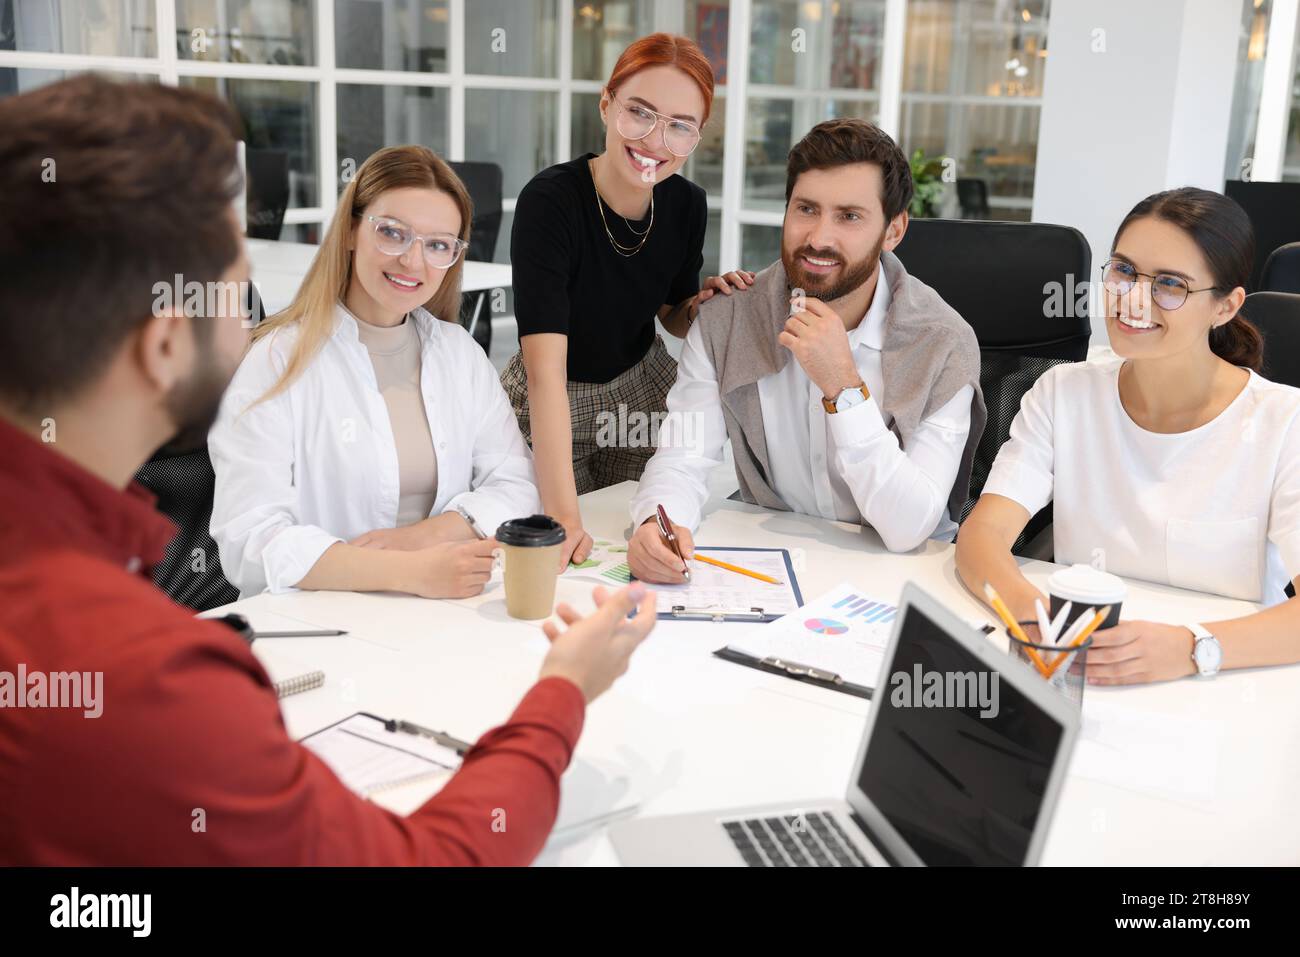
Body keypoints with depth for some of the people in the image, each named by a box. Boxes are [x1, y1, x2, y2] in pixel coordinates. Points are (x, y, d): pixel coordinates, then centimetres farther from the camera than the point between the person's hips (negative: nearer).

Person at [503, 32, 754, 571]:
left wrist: (704, 306, -19)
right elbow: (545, 369, -38)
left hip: (643, 392, 4)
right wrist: (563, 513, -46)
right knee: (560, 562, 9)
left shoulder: (686, 205, -13)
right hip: (554, 409, -4)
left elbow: (674, 318, 6)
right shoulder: (550, 202, -30)